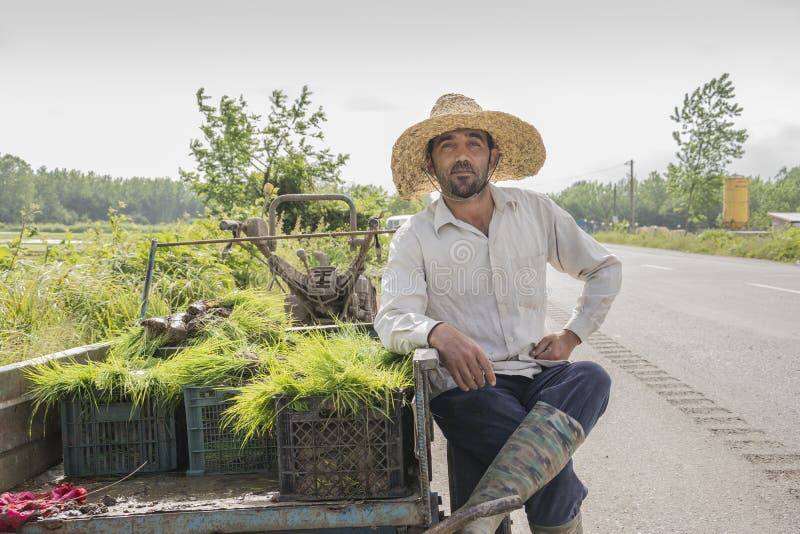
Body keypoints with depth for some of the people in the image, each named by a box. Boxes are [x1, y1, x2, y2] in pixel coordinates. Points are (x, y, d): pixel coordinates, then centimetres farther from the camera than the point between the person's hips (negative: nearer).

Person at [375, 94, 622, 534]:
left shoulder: (535, 211, 11)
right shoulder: (414, 236, 2)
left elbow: (605, 269, 22)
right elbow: (392, 321, -11)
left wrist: (571, 335, 8)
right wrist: (440, 333, -33)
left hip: (535, 373, 4)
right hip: (466, 384, -3)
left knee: (591, 378, -32)